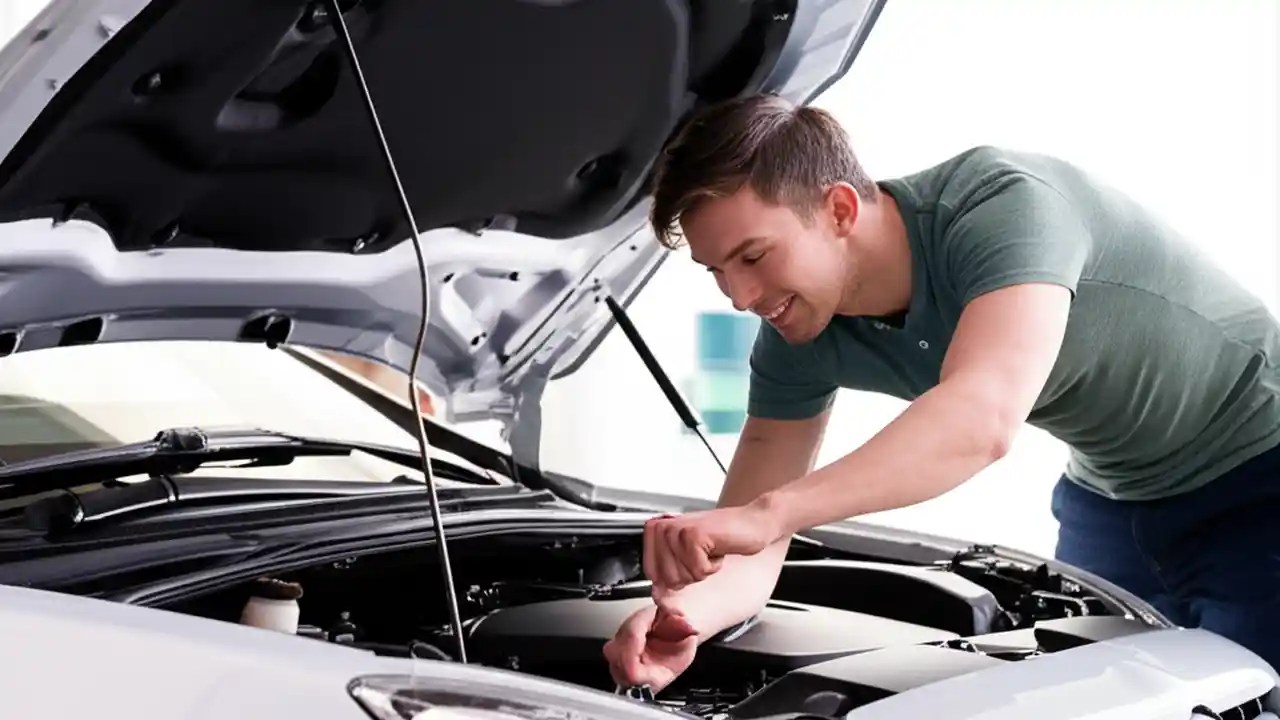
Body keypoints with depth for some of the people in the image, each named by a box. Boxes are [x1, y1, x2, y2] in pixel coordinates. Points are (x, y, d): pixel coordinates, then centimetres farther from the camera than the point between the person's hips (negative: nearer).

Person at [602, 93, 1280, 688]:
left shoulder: (1004, 202, -35)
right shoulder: (799, 339, -13)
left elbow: (982, 416, -51)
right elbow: (749, 549, -11)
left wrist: (768, 512, -60)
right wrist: (688, 613, -35)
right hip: (1109, 492, 6)